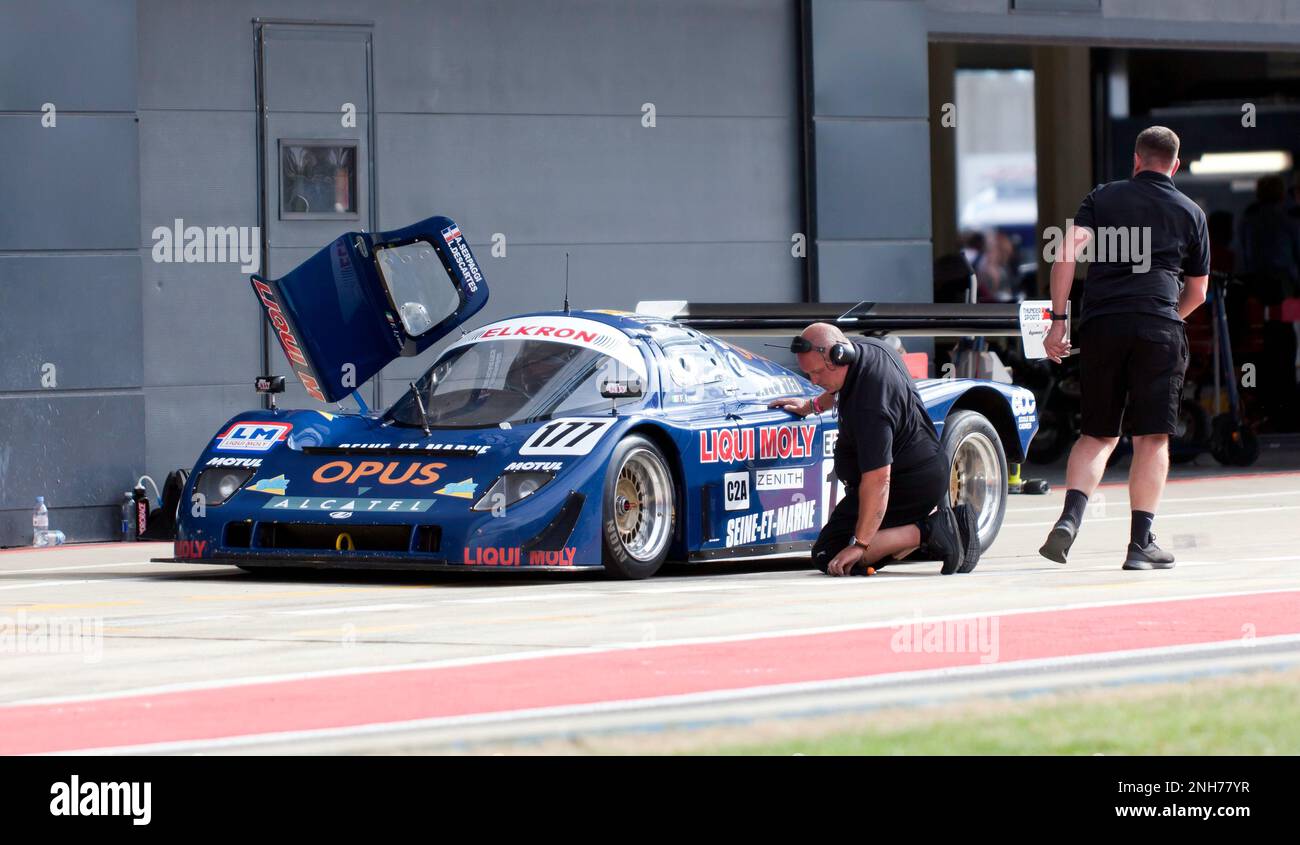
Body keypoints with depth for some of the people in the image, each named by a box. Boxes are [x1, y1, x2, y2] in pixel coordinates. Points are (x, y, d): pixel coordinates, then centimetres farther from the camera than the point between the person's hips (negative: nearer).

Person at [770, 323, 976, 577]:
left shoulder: (869, 407, -32)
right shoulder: (865, 346, -2)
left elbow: (878, 479, -34)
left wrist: (859, 545, -32)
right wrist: (812, 406, 33)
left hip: (906, 484, -10)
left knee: (828, 556, -12)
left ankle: (927, 531, -18)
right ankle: (949, 524, 8)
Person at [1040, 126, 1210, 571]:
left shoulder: (1103, 197, 13)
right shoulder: (1191, 213, 14)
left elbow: (1067, 250, -2)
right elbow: (1197, 291, 18)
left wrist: (1057, 319, -1)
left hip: (1100, 325, 2)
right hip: (1159, 328, -2)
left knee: (1097, 434, 12)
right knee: (1152, 438, 2)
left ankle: (1069, 518, -8)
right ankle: (1141, 542, -2)